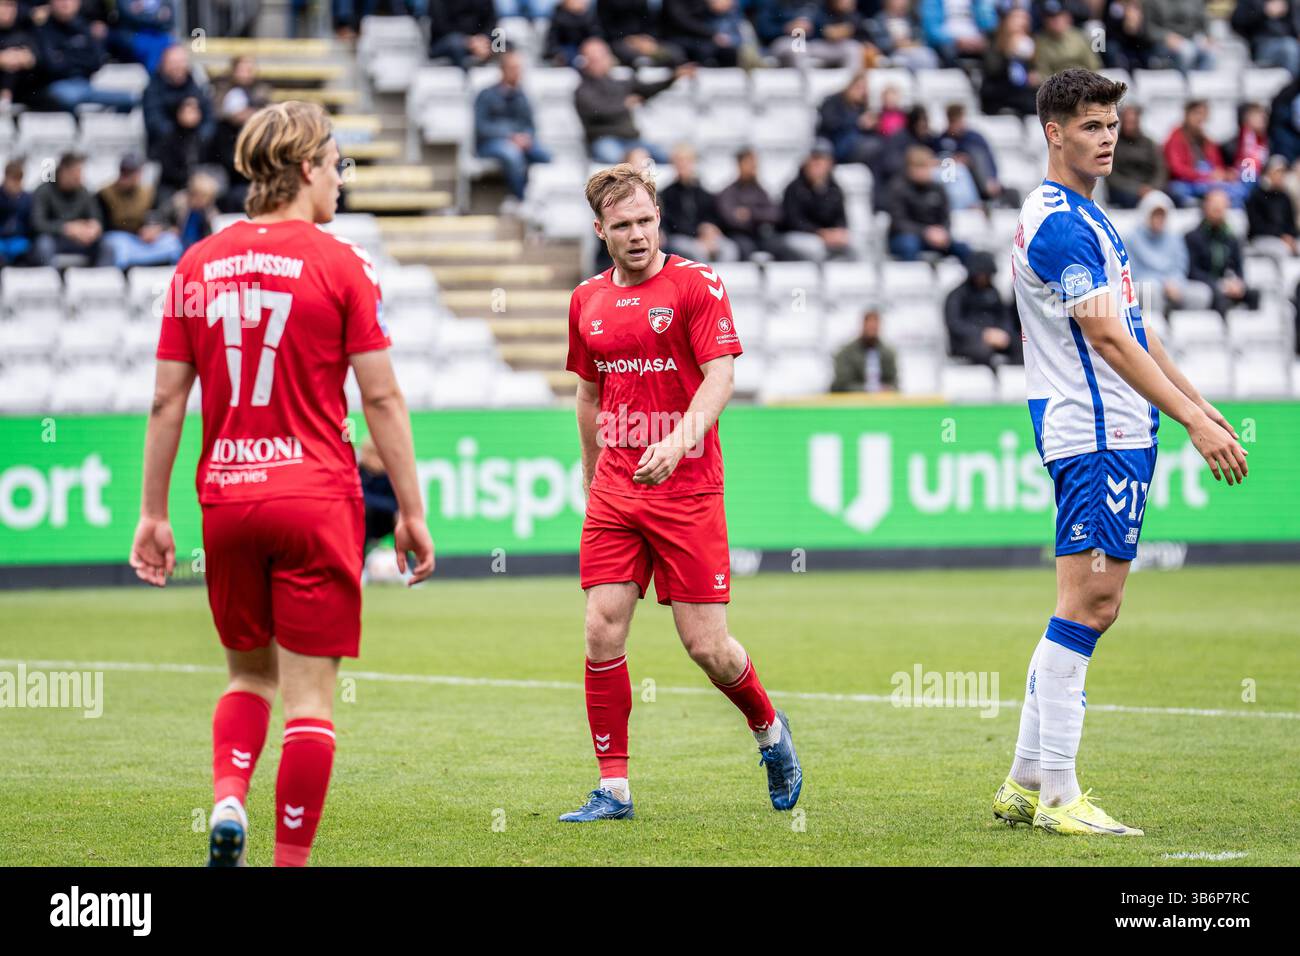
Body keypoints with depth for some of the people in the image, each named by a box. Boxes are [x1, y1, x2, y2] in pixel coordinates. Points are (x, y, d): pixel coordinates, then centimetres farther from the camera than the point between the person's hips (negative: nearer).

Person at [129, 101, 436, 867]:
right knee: (310, 690, 2)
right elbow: (382, 398, -6)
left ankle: (228, 802, -2)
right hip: (317, 498, -4)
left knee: (249, 672, 20)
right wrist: (412, 511, 0)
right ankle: (292, 857, 0)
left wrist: (153, 513, 12)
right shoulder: (341, 264, -6)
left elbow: (167, 398, 6)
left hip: (227, 496, 4)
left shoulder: (199, 264, 5)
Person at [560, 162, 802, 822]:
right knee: (603, 631, -6)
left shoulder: (695, 283, -5)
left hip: (686, 488, -4)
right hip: (615, 492, 4)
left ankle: (769, 731, 26)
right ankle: (613, 788, 2)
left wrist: (680, 440, -29)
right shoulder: (587, 300, 11)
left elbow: (720, 375, -13)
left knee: (706, 645, -4)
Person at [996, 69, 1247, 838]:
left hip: (1120, 432, 10)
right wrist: (1194, 421, -21)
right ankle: (1056, 795, -10)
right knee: (1087, 602, -11)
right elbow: (1107, 339, -20)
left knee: (1092, 609, 10)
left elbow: (1132, 327, 25)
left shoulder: (1086, 216, 18)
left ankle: (1026, 784, 13)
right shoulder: (1059, 222, -14)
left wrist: (1196, 399, 24)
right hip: (1095, 434, -10)